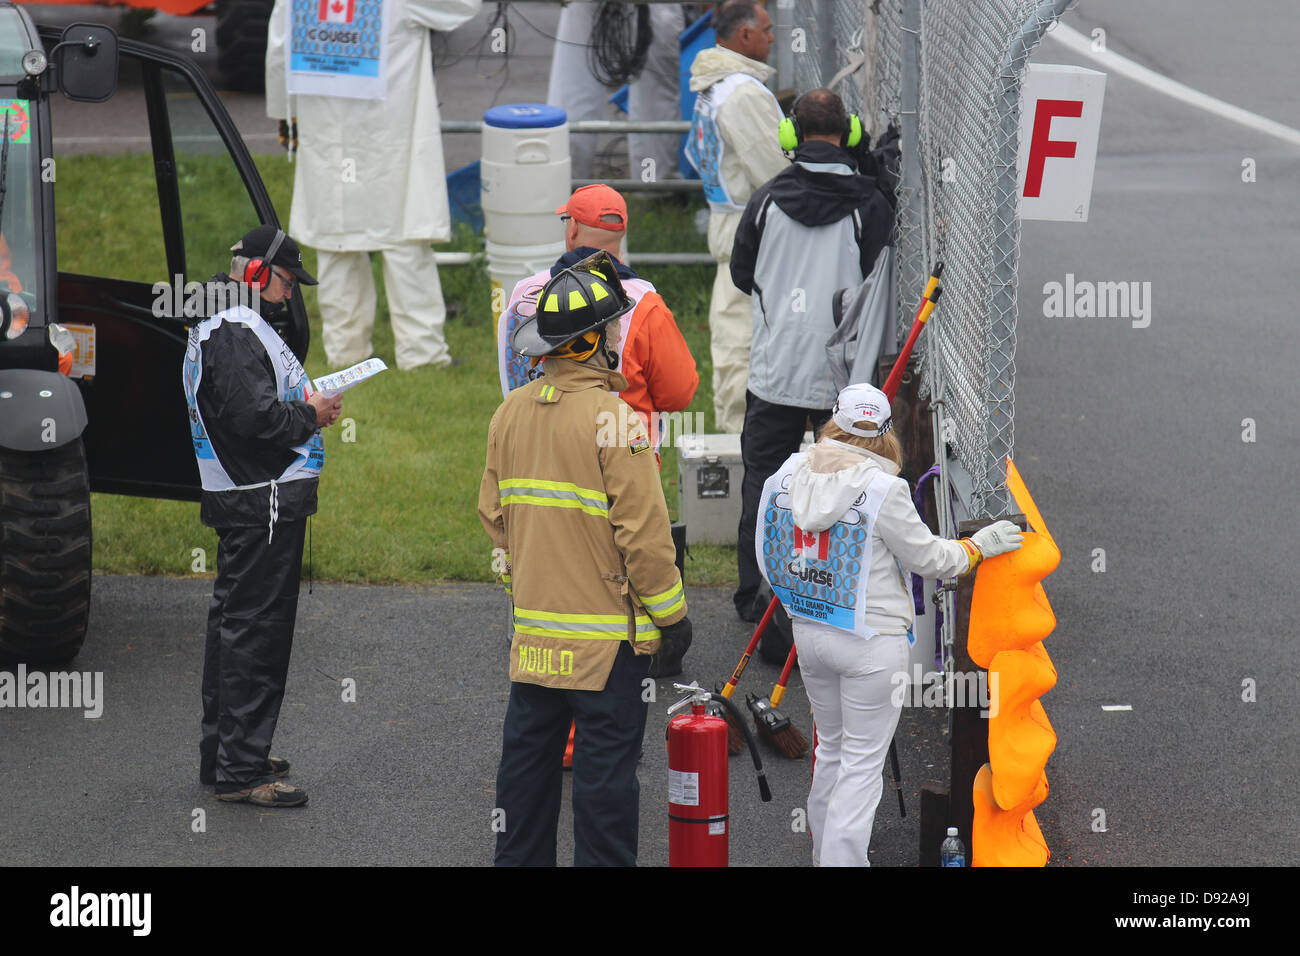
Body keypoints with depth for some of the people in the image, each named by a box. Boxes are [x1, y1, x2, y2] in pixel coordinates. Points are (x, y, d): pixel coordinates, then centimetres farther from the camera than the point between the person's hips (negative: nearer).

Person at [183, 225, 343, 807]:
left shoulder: (216, 328, 18)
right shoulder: (235, 331, -17)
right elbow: (255, 416, -26)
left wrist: (305, 405, 9)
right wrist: (311, 416, -11)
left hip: (241, 502, 11)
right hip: (264, 505, -11)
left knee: (234, 623, 17)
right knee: (257, 630, -9)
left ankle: (221, 754, 27)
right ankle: (240, 771, -7)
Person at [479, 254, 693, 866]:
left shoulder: (511, 413, 4)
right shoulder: (614, 419, -17)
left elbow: (493, 514, 12)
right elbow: (642, 529, -17)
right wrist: (670, 613, -7)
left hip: (532, 626, 7)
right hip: (606, 630, -7)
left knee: (529, 752, 15)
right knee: (606, 765, 0)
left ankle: (519, 859, 24)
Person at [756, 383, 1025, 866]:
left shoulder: (787, 475, -3)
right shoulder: (882, 488, -20)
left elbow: (766, 551, 9)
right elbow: (929, 559, -11)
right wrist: (980, 545, 4)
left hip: (808, 631, 6)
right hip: (870, 642, -6)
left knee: (831, 747, 22)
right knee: (863, 762, 2)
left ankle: (824, 853, 33)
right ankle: (843, 860, 0)